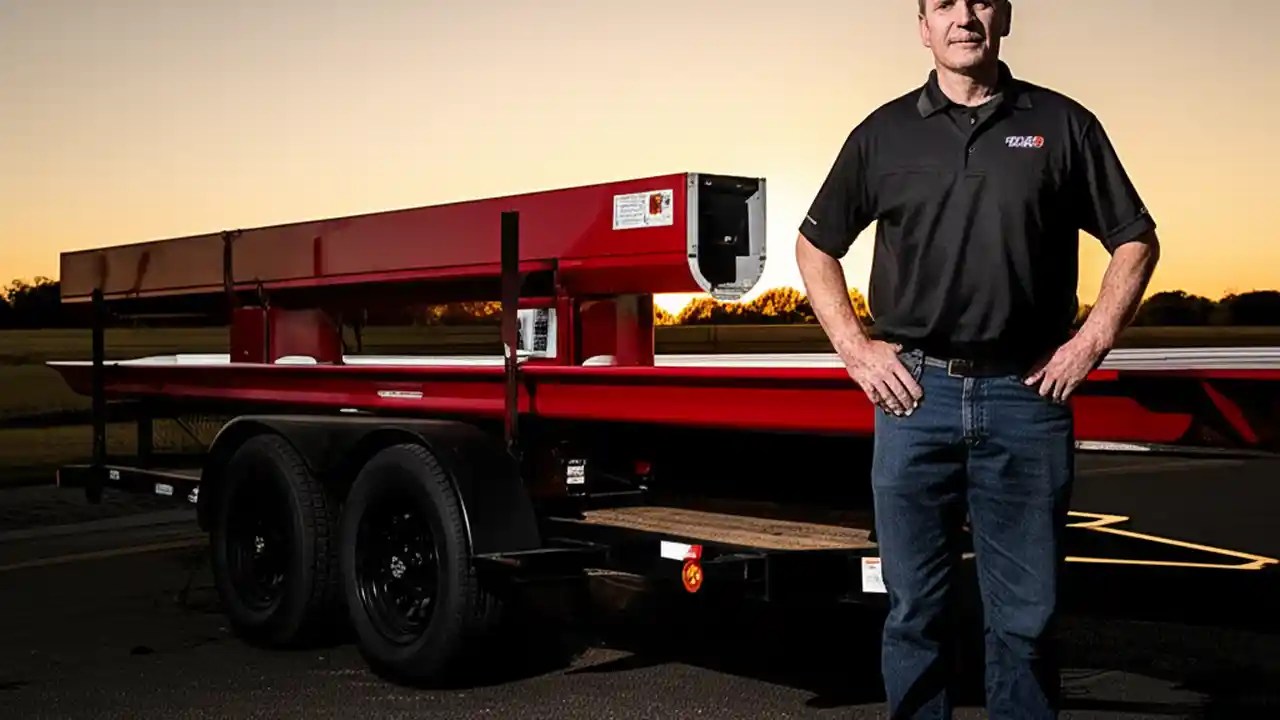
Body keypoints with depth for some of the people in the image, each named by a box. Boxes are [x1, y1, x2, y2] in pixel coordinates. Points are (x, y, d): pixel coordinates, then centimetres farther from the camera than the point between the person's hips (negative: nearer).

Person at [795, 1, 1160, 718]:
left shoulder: (1062, 125, 7)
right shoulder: (885, 133, 9)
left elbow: (1136, 240, 12)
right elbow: (816, 245, 16)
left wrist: (1093, 341, 1)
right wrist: (855, 347, 5)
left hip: (1028, 394, 0)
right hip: (915, 392, 1)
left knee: (1027, 613, 5)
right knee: (917, 609, 7)